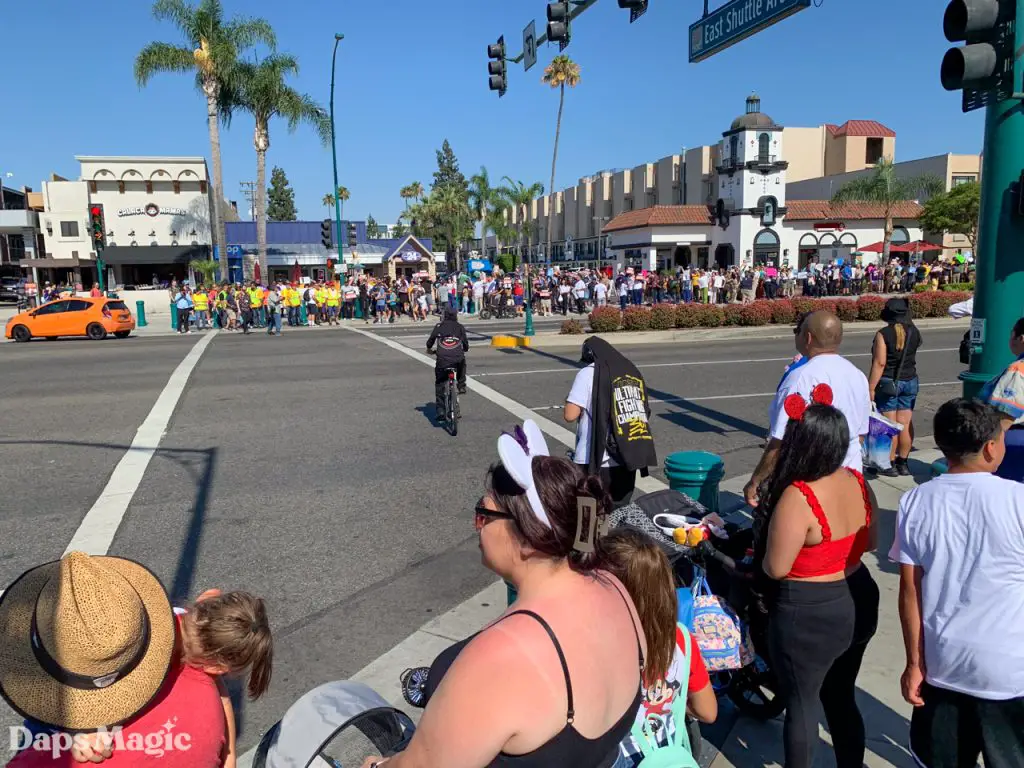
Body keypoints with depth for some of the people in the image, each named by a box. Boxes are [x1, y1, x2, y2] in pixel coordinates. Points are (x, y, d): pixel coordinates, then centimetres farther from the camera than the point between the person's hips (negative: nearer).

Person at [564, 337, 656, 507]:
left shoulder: (588, 373, -5)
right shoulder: (633, 373, 12)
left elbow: (570, 415, -11)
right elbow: (645, 412, 14)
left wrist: (570, 400, 8)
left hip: (596, 461, -6)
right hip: (627, 459, 6)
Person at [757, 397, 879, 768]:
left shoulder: (796, 498, -27)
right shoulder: (858, 482, -4)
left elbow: (775, 568, -20)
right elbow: (869, 543, 10)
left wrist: (769, 537, -2)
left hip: (809, 615, -7)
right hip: (858, 604, 7)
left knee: (801, 703, 13)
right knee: (841, 697, 24)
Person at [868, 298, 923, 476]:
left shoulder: (883, 334, -13)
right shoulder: (914, 332, 2)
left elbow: (879, 363, -17)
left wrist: (871, 388, -13)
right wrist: (908, 320, 21)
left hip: (888, 383, -5)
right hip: (910, 381, 5)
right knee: (906, 423, 9)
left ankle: (890, 464, 5)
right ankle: (903, 463, 17)